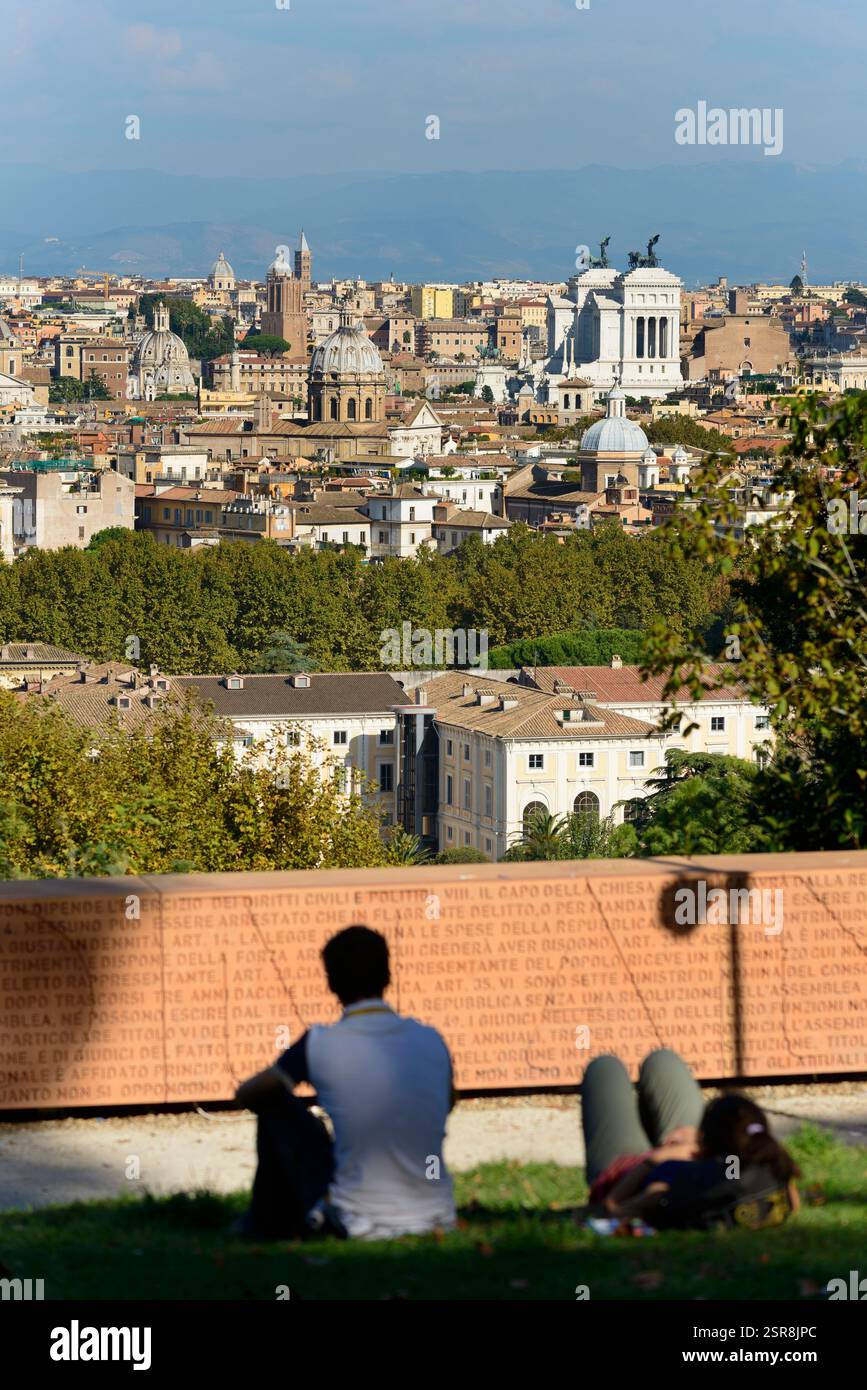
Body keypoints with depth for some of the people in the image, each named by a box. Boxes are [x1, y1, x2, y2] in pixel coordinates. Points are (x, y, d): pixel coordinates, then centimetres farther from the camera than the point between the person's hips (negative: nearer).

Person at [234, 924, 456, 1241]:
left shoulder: (320, 1046, -10)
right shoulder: (431, 1042, 0)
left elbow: (247, 1095, 5)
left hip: (361, 1226, -3)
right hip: (436, 1222, 3)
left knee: (276, 1105, 14)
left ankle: (269, 1224, 27)